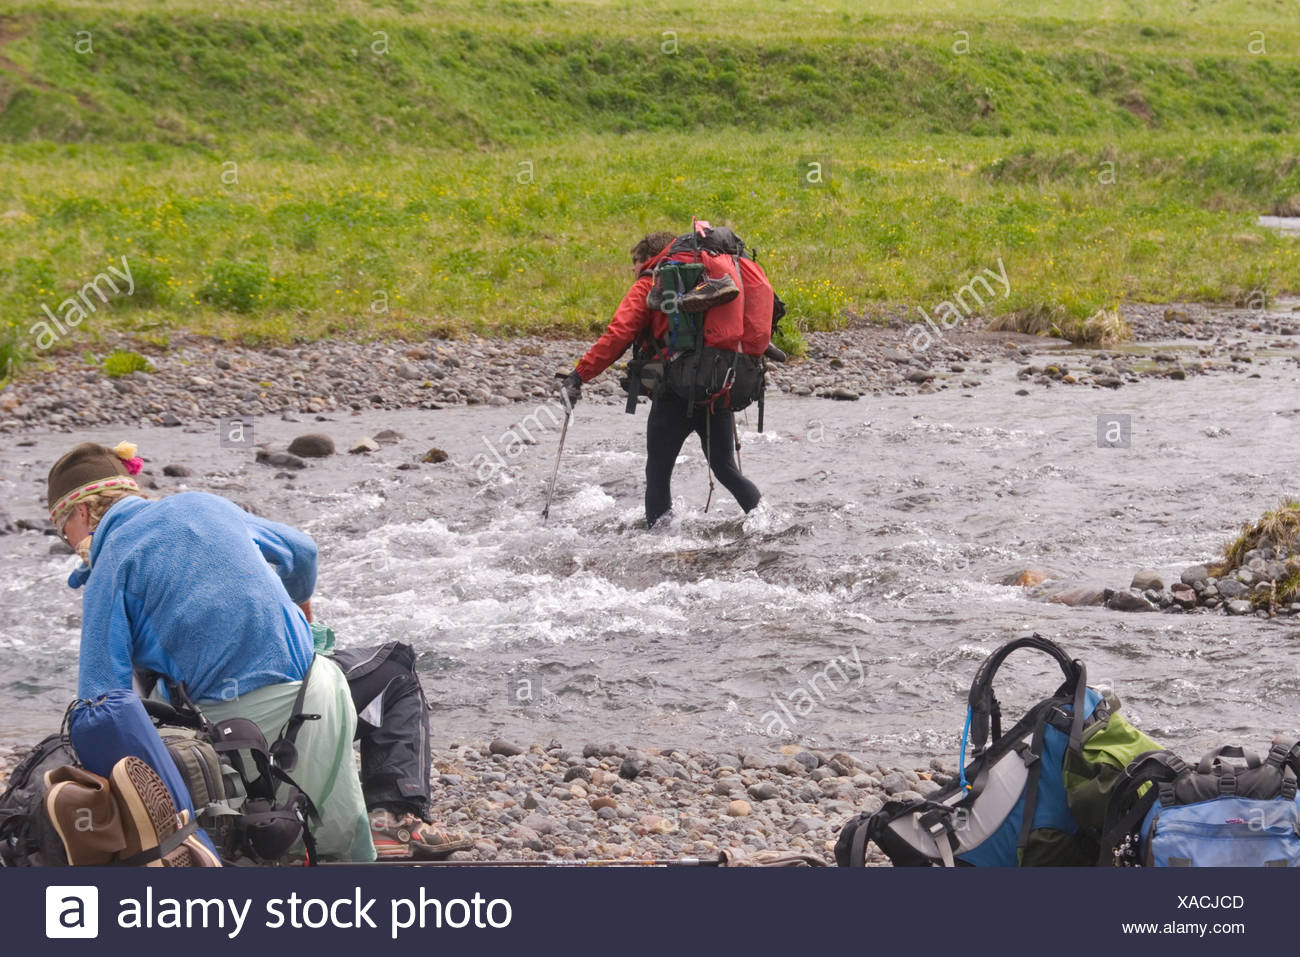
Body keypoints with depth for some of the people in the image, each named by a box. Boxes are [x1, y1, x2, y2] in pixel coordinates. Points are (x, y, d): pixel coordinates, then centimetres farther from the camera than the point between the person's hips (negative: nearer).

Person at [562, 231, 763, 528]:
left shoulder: (648, 286, 2)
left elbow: (617, 336, -9)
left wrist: (580, 375, -9)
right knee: (726, 469, 18)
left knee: (658, 473, 4)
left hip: (675, 394, -5)